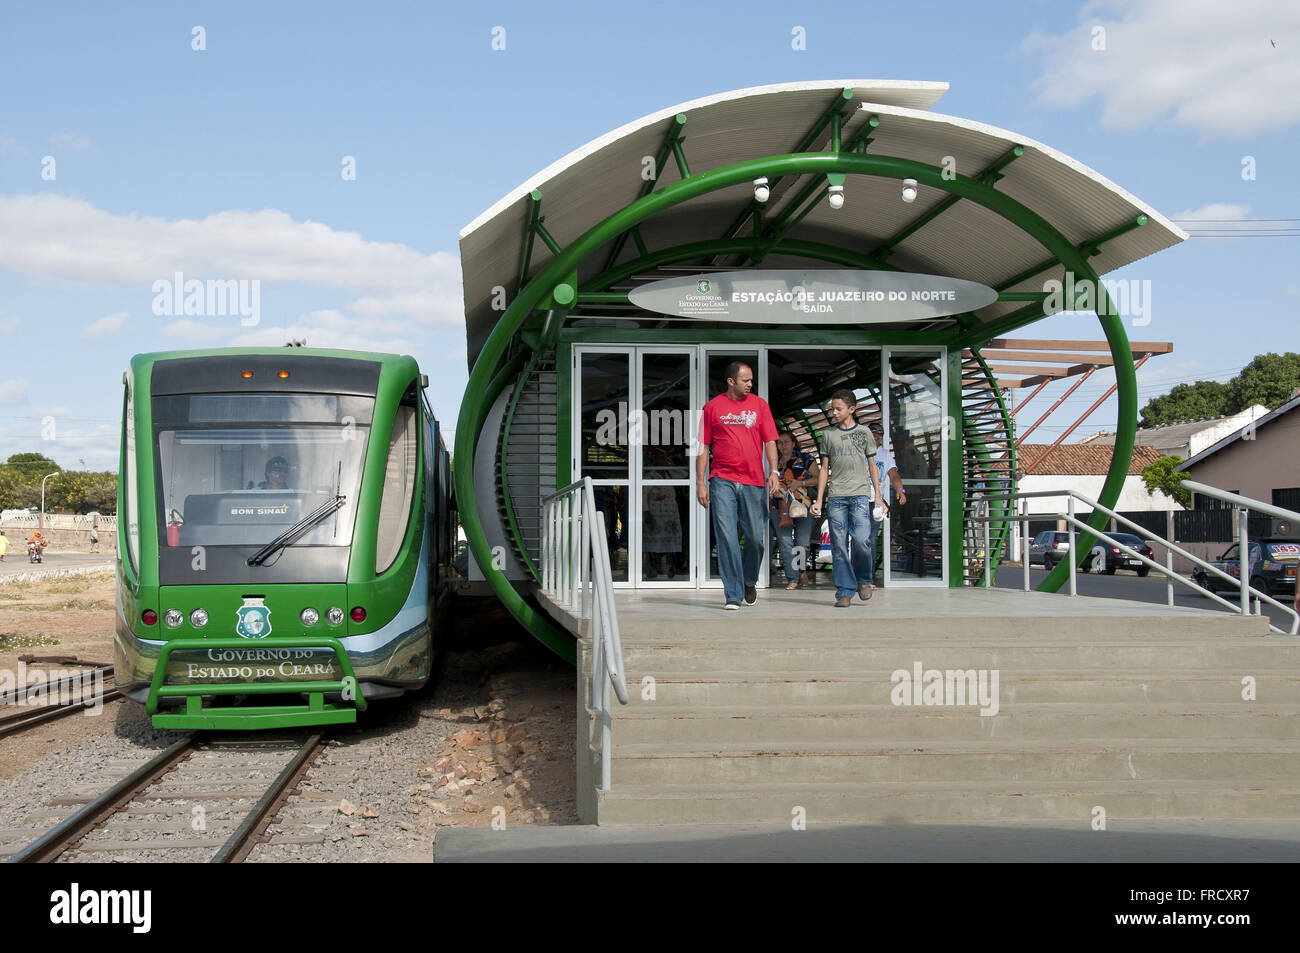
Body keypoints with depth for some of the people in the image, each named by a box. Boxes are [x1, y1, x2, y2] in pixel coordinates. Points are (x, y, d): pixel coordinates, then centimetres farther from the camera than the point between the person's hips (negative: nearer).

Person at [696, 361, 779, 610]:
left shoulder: (759, 405, 9)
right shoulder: (712, 407, 5)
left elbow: (769, 441, 8)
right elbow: (704, 447, 7)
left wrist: (773, 472, -5)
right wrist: (700, 482, 2)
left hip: (753, 481, 1)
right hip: (722, 480, -1)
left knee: (756, 537, 3)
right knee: (726, 538, -6)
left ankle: (749, 581, 29)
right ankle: (733, 595, -2)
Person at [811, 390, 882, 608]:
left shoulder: (864, 432, 10)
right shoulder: (828, 434, 13)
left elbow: (872, 465, 14)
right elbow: (824, 469, 14)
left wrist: (878, 495, 8)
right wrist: (819, 500, 8)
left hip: (860, 494, -2)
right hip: (836, 496, 2)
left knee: (860, 539, -16)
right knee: (839, 544, -4)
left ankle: (864, 580, 8)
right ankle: (844, 592, 0)